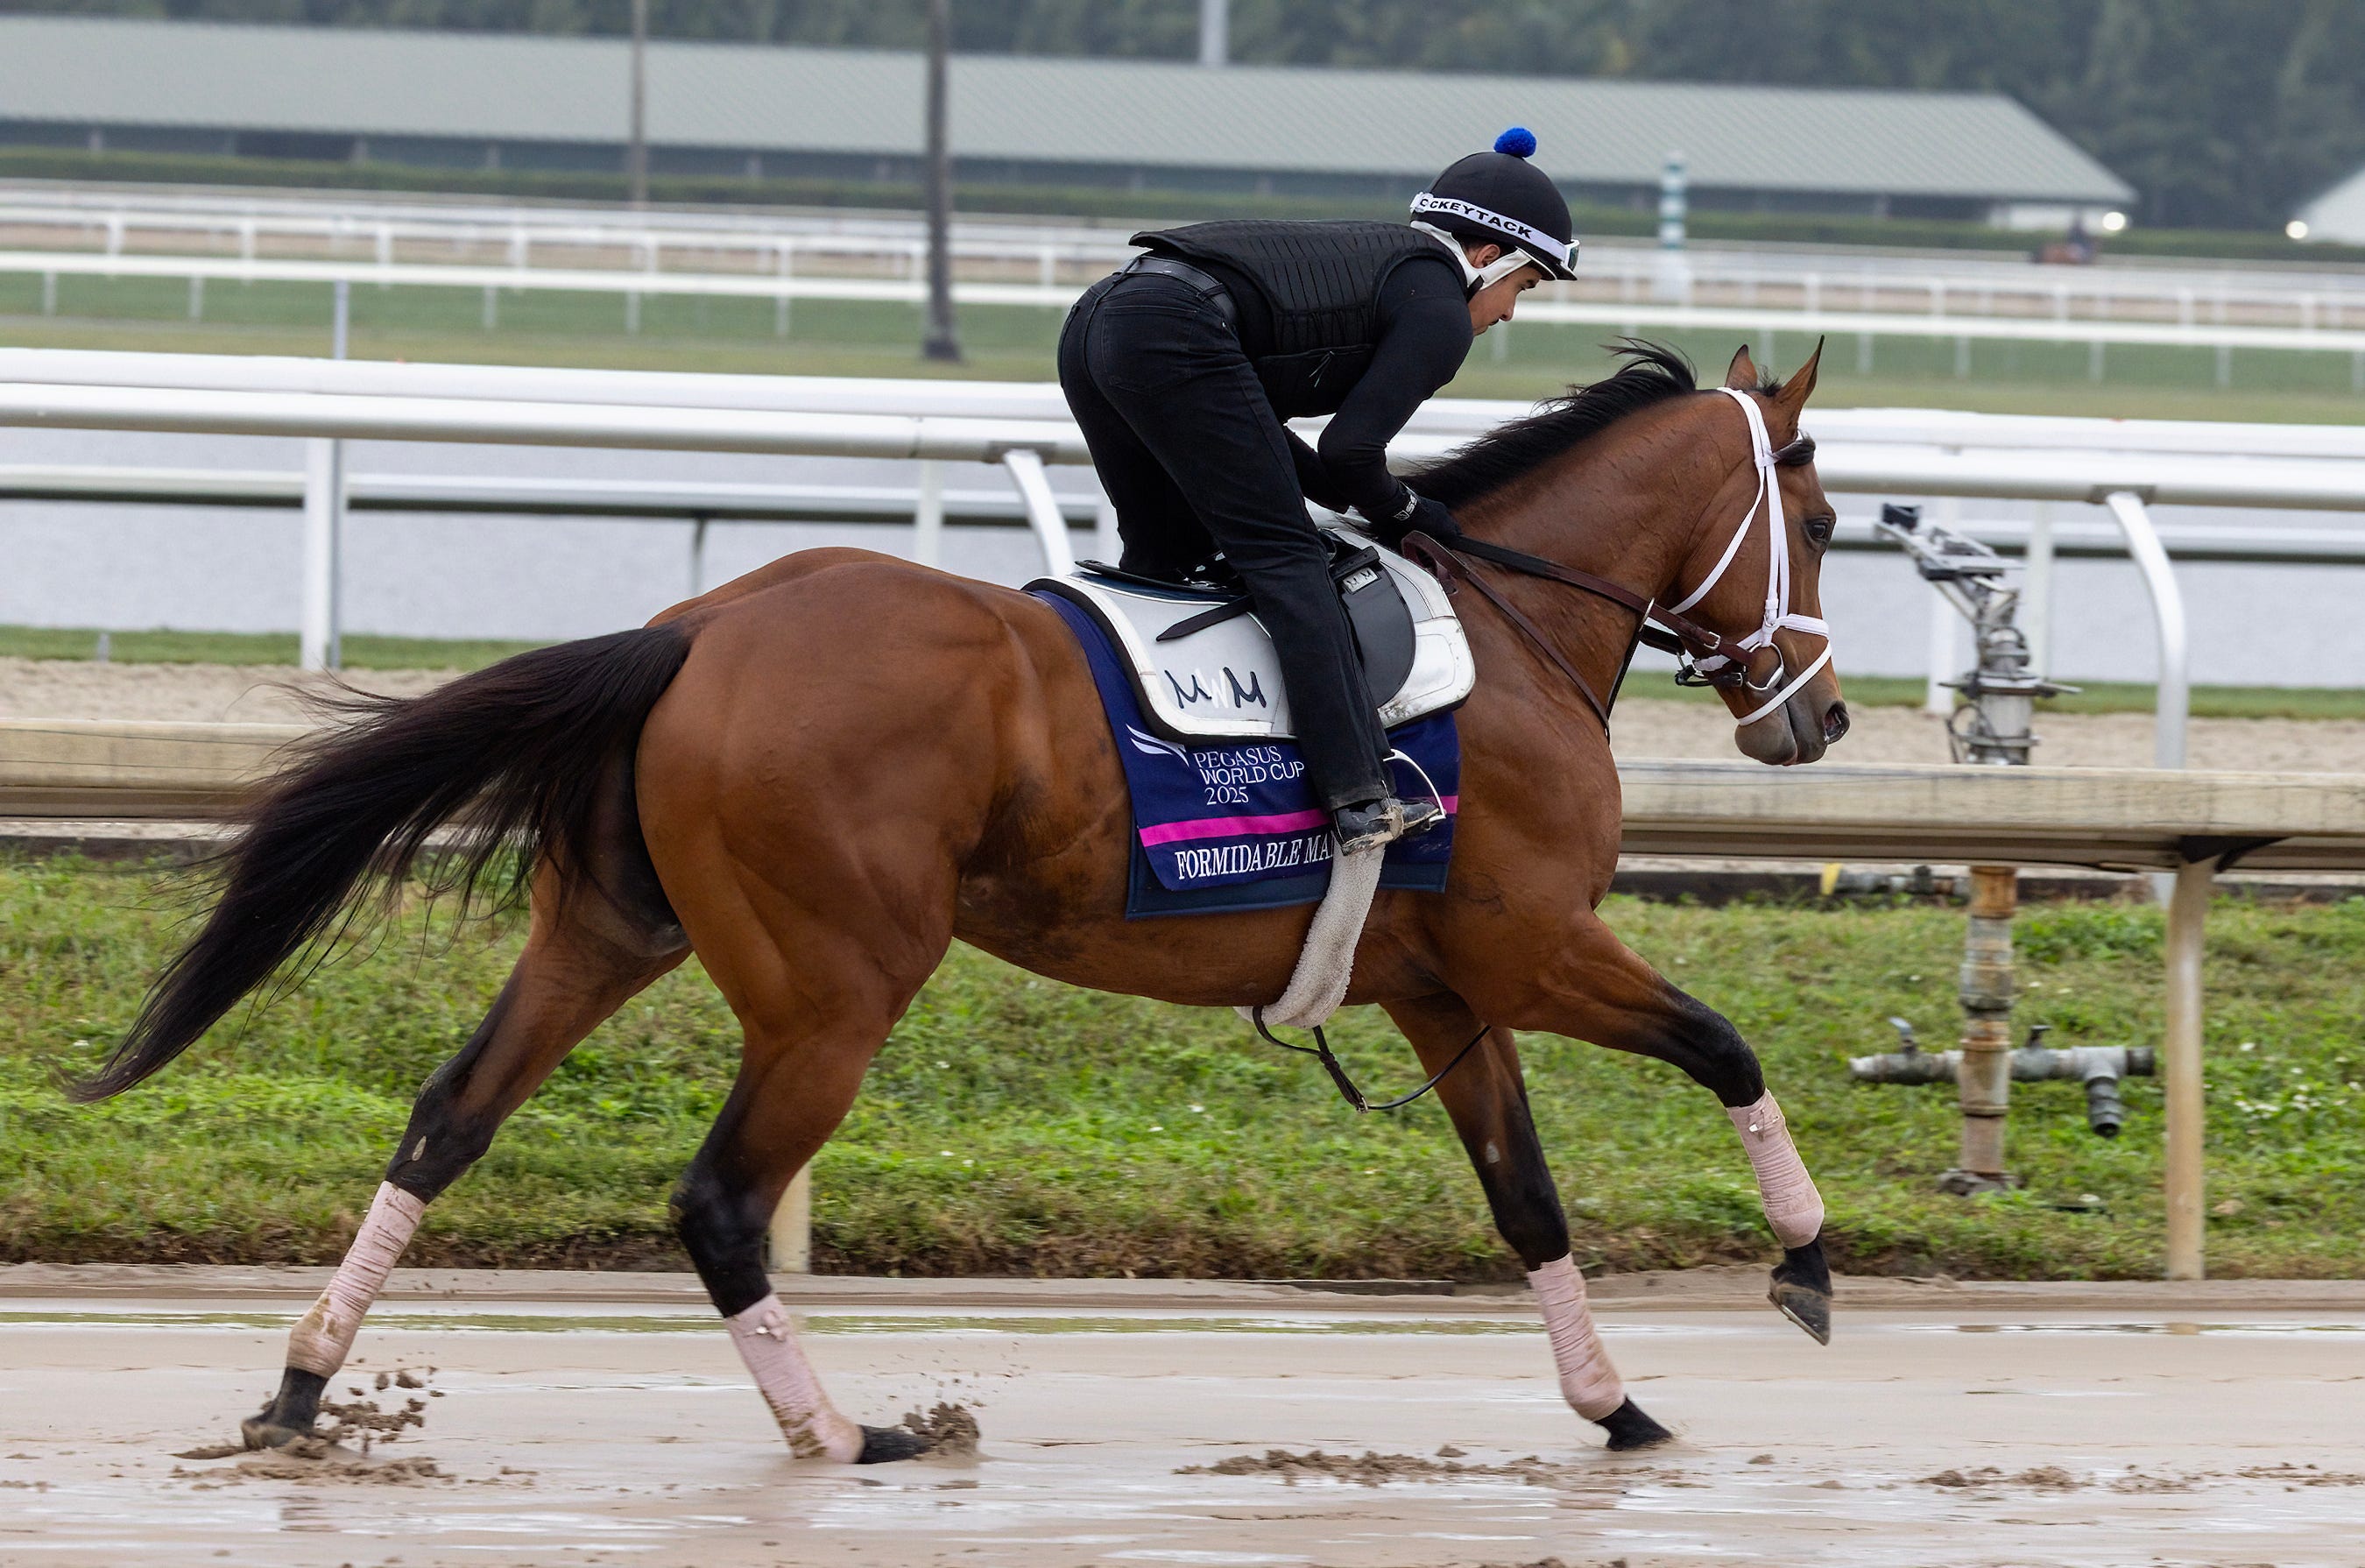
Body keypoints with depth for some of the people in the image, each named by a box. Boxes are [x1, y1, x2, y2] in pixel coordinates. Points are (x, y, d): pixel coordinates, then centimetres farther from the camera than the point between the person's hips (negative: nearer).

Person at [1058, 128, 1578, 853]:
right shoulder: (1441, 311, 5)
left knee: (1165, 559, 22)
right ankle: (1361, 797, -11)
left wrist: (1367, 501, 23)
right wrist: (1399, 511, 15)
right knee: (1286, 558, -6)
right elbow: (1349, 450, -4)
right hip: (1176, 336, -9)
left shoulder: (1368, 260, 31)